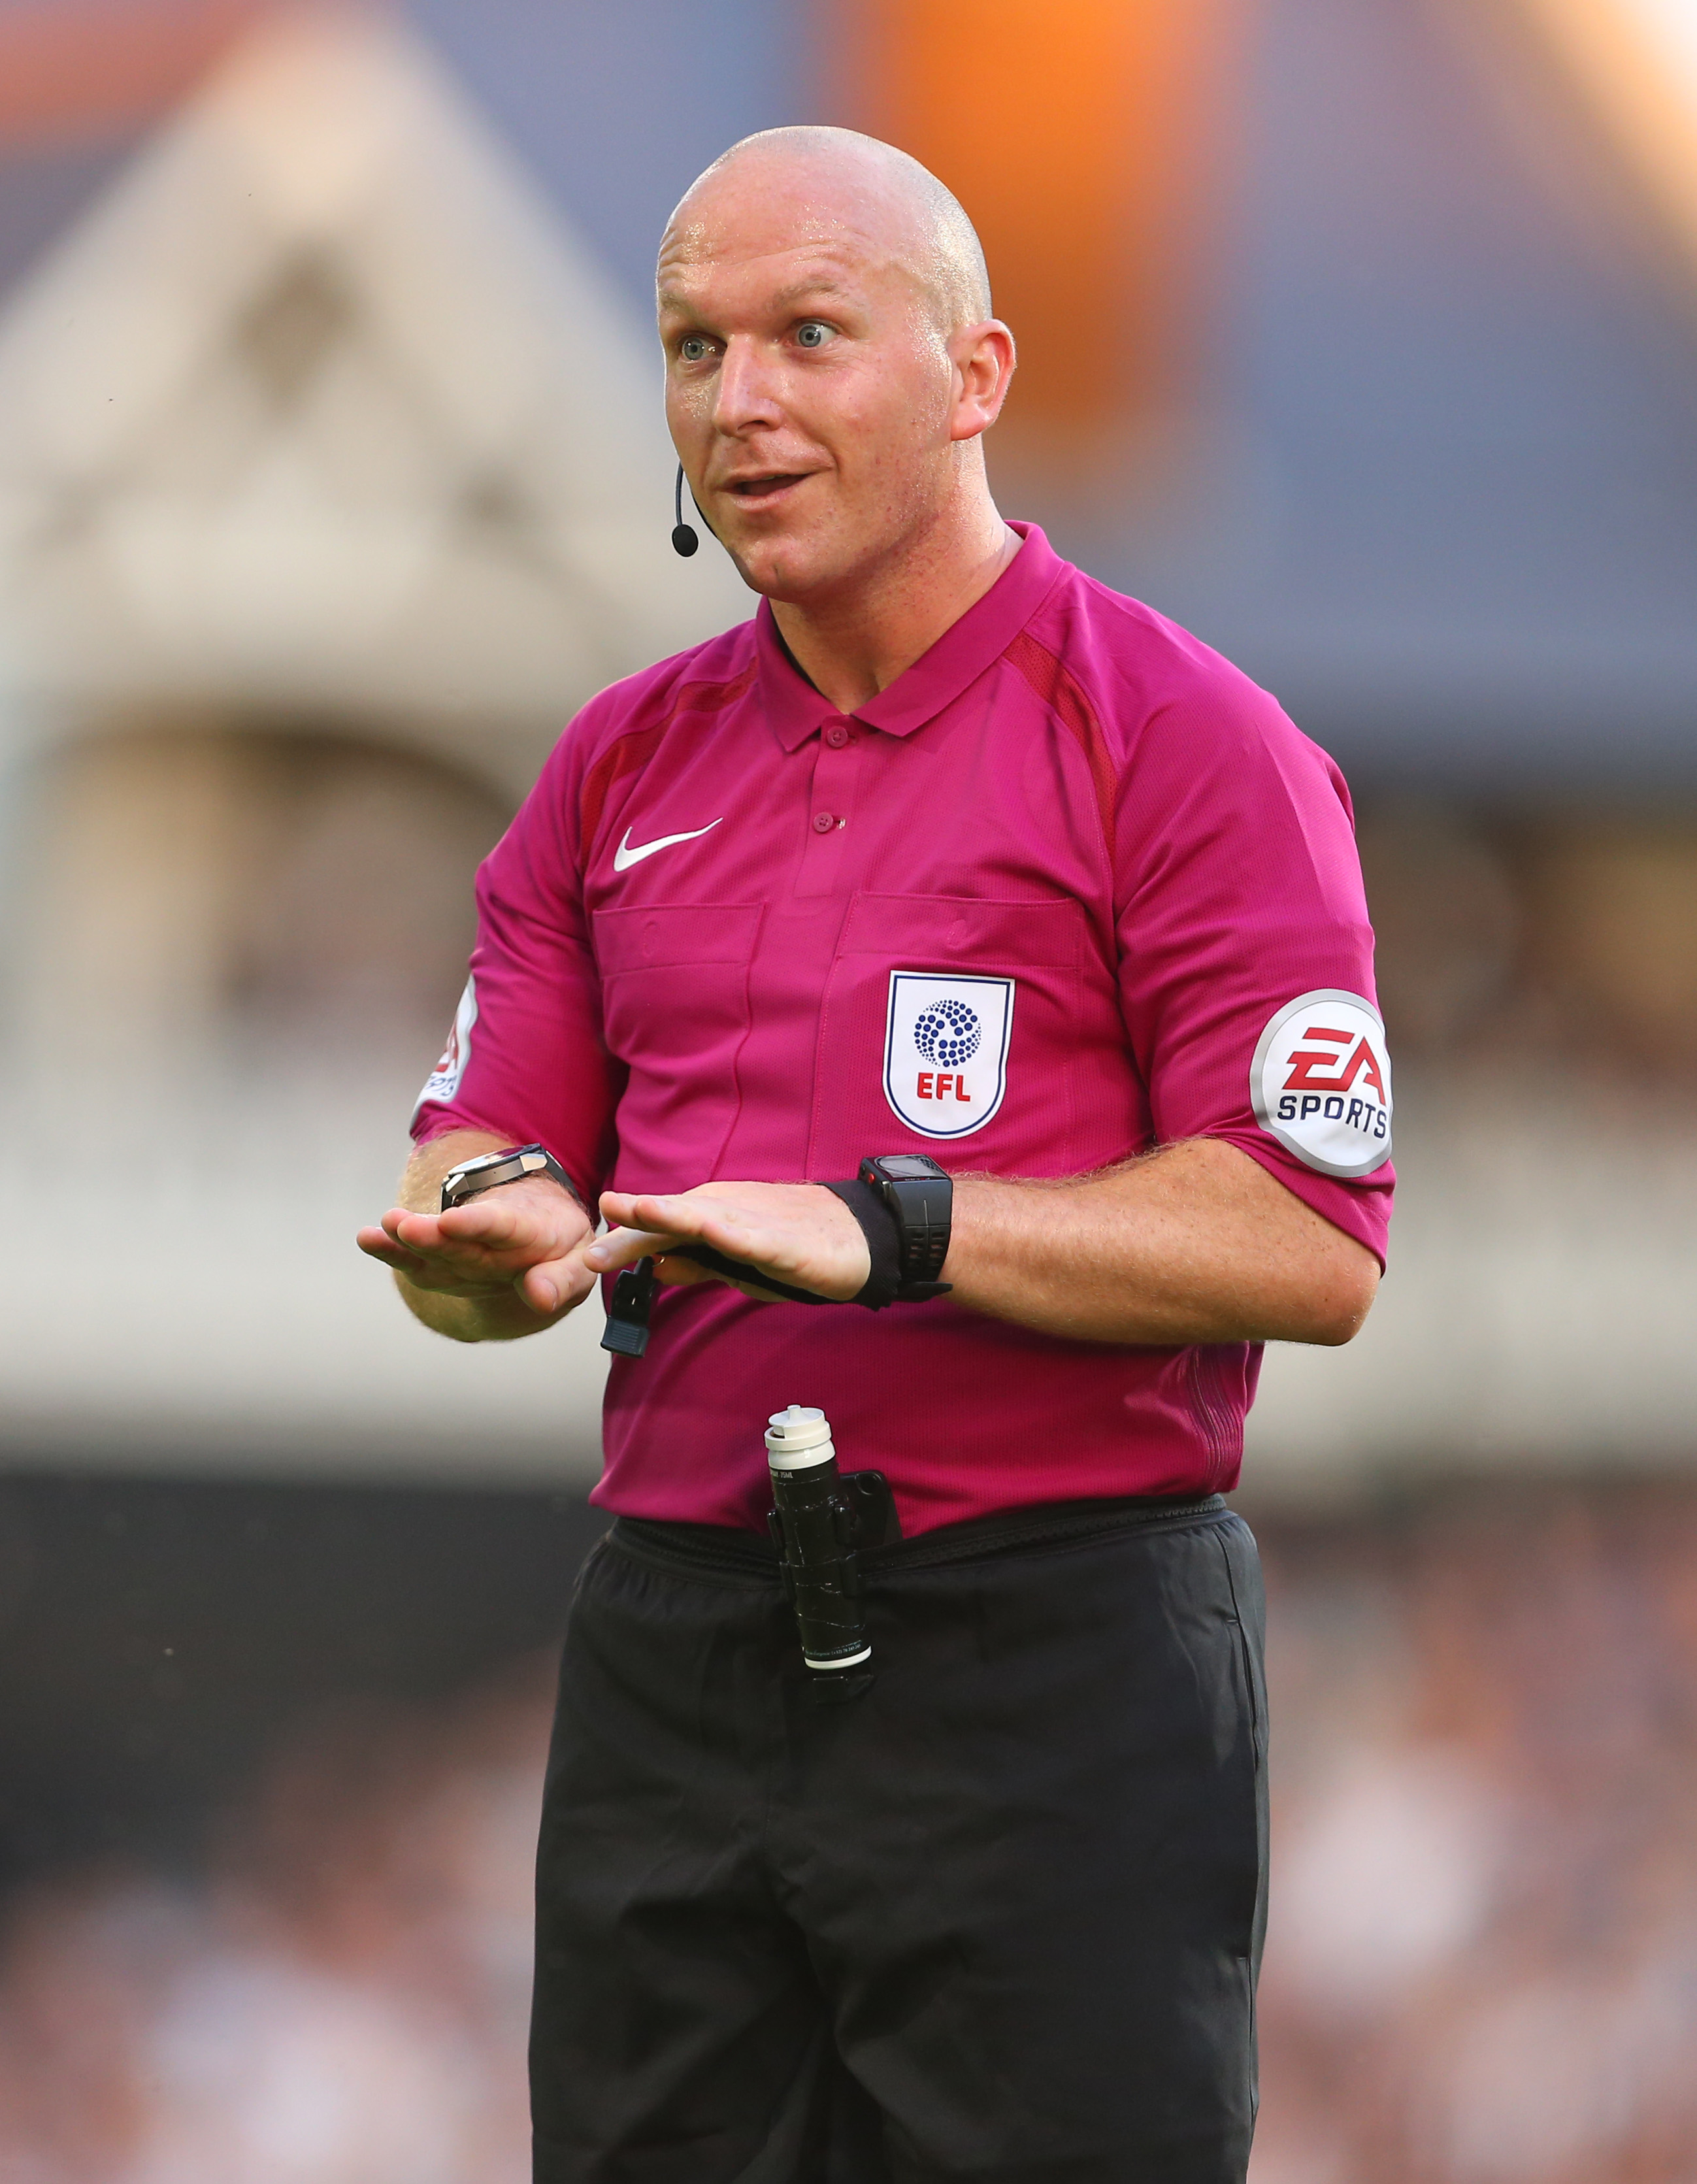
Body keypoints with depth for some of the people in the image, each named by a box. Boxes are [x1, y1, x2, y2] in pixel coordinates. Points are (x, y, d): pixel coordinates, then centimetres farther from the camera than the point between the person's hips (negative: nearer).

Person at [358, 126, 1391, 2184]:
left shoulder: (1180, 738, -4)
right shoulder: (622, 768, 13)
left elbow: (1311, 1241, -12)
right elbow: (471, 1169, 12)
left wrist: (886, 1227, -21)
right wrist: (504, 1234, -13)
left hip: (1054, 1661, -5)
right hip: (670, 1660, 5)